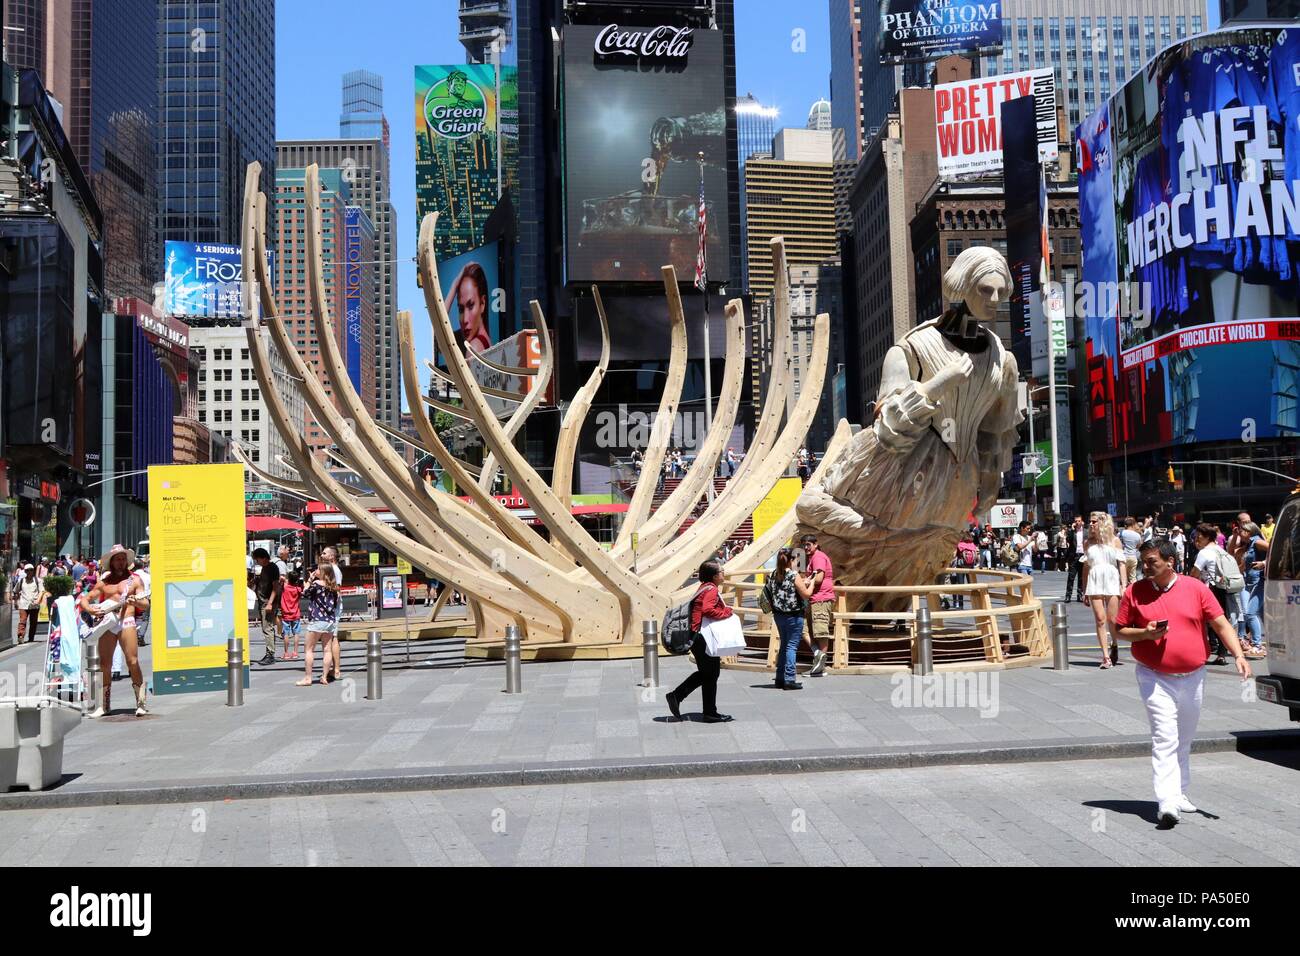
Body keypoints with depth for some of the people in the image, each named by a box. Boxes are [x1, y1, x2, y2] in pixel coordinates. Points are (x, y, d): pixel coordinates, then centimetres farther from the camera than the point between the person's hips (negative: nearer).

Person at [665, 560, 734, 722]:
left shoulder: (705, 588, 14)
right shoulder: (711, 589, -16)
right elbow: (707, 610, -31)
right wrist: (726, 612, -18)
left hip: (698, 639, 10)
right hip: (705, 640, -10)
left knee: (704, 673, 19)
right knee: (710, 675, 1)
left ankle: (676, 696, 16)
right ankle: (710, 713, 10)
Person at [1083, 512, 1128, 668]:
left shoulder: (1114, 541, 6)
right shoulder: (1088, 544, 12)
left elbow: (1122, 563, 4)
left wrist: (1124, 585, -5)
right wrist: (1084, 591, 11)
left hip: (1112, 580, -2)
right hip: (1094, 582, 2)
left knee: (1112, 619, -2)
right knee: (1100, 620, -6)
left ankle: (1114, 645, 28)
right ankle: (1106, 656, -4)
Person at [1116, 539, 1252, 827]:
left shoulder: (1195, 588, -1)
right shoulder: (1135, 592, -2)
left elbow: (1220, 624, 0)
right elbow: (1121, 630, 4)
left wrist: (1238, 655, -13)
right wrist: (1145, 633, -15)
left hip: (1193, 676, 3)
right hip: (1154, 678, -2)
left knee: (1185, 740, 16)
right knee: (1165, 739, -13)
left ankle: (1180, 793, 31)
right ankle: (1167, 803, -18)